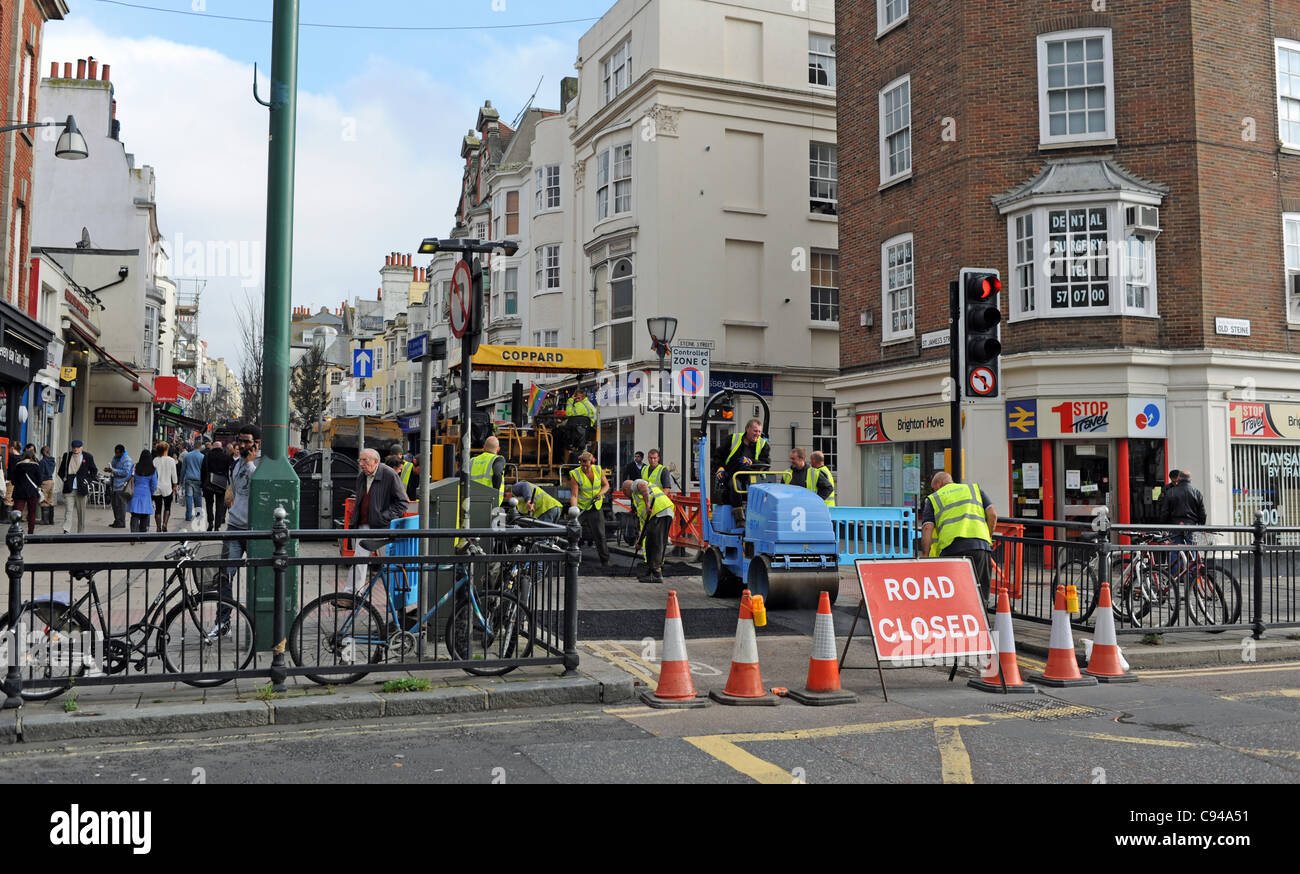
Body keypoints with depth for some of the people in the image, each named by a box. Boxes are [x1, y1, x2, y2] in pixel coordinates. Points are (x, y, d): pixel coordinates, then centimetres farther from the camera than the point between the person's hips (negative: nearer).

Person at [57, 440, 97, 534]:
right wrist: (64, 478, 5)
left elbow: (93, 471, 12)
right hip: (69, 489, 0)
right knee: (68, 510, -10)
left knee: (81, 511, 7)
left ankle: (81, 532, 16)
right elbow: (61, 470, 20)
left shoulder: (87, 457, 3)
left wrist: (88, 480, 0)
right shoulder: (66, 456, 8)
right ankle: (66, 531, -16)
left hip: (81, 489, 0)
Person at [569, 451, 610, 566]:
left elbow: (606, 485, 9)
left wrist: (600, 494, -12)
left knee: (599, 534, 1)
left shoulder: (599, 470, -6)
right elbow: (574, 495, -18)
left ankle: (605, 560, 14)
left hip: (596, 507, 1)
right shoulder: (576, 474, -15)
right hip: (581, 507, -1)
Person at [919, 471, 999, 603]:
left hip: (951, 549, -1)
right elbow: (992, 514, 11)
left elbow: (927, 529, 5)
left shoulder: (933, 499, 19)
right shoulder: (974, 488, 25)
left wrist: (925, 558, 4)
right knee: (980, 596, 7)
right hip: (981, 545, 2)